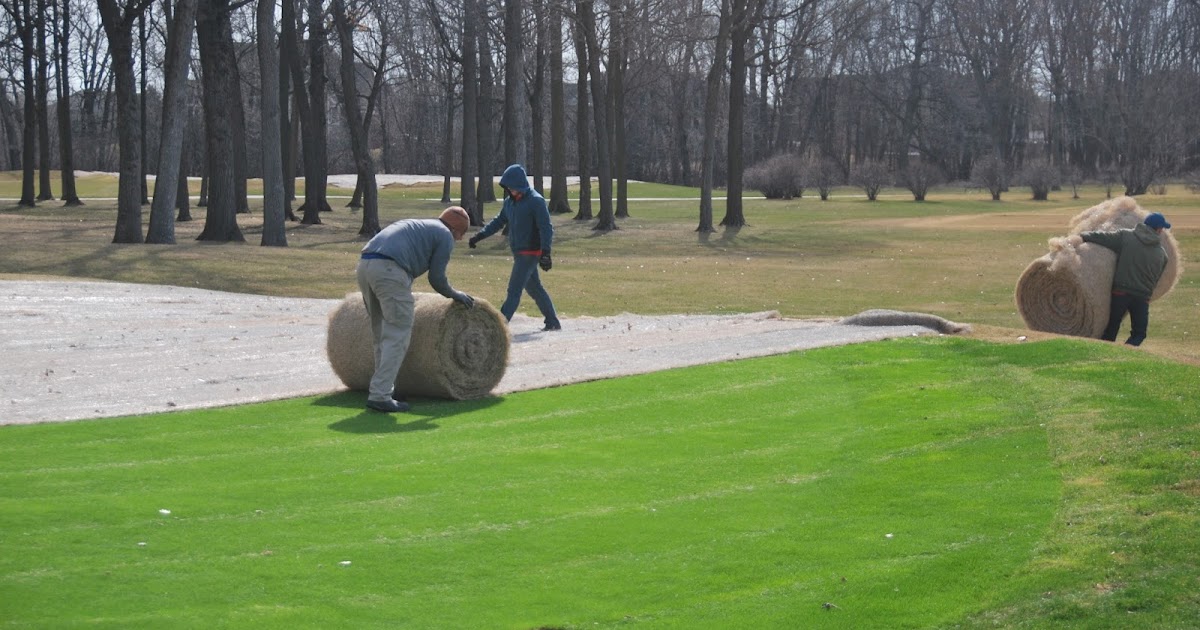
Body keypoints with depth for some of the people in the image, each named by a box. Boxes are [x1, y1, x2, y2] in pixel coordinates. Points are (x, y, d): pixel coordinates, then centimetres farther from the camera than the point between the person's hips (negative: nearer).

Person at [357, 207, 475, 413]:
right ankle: (380, 395, -8)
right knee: (398, 335, -3)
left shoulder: (418, 226, 33)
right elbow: (436, 278, 8)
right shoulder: (445, 236, 10)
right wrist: (455, 295, 25)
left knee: (382, 334, 18)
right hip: (390, 270, -8)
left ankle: (383, 387, 20)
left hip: (365, 264, 8)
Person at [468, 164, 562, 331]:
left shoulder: (536, 201, -14)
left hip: (530, 253, -8)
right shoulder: (510, 201, 10)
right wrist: (479, 236, 11)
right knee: (534, 288, 14)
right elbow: (499, 221, 20)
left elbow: (546, 228, -18)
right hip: (519, 253, 8)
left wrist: (545, 252, -26)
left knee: (514, 290, -9)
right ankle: (552, 322, 22)